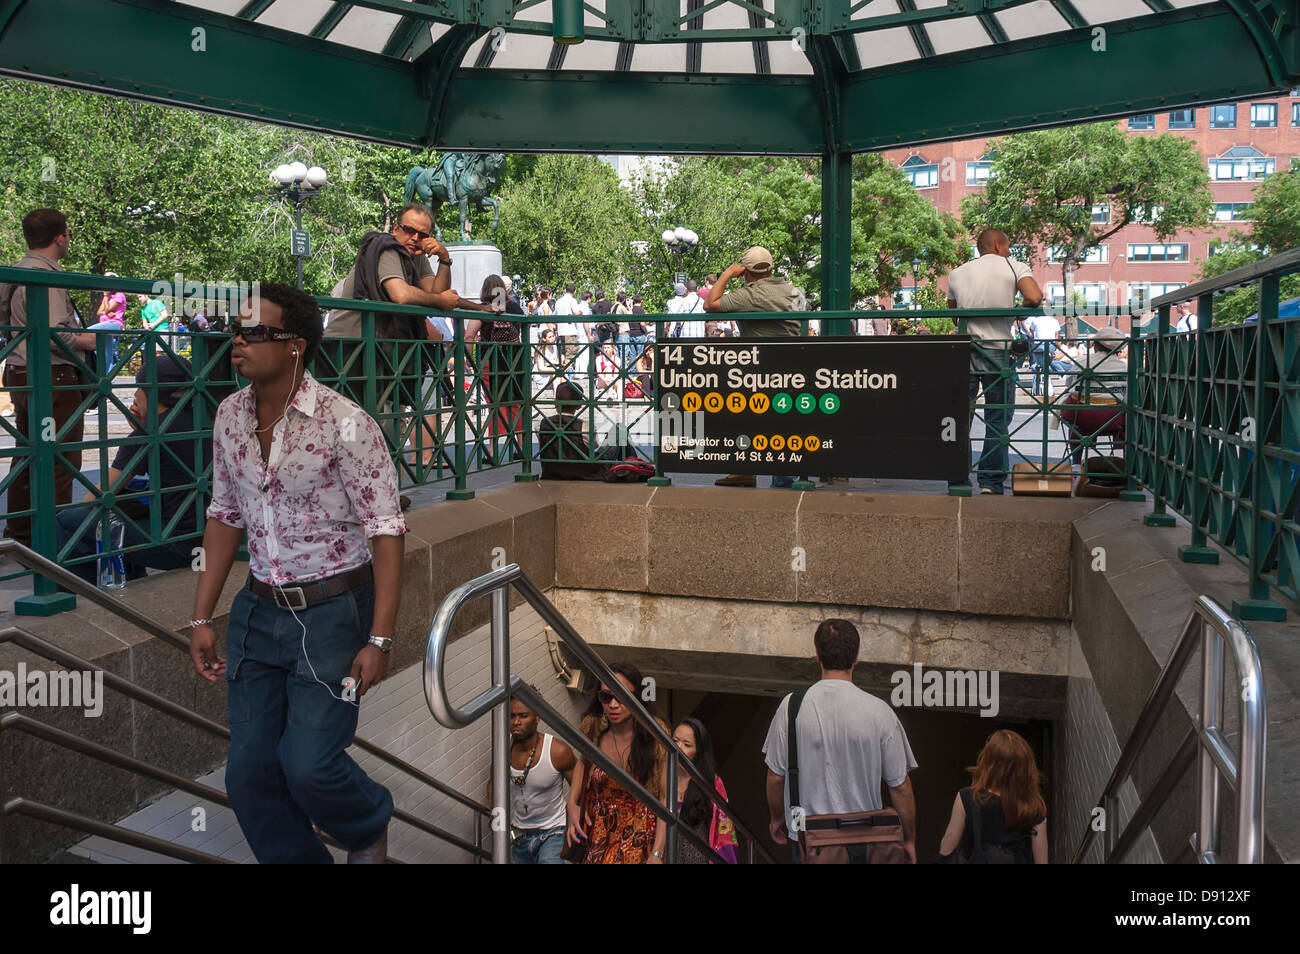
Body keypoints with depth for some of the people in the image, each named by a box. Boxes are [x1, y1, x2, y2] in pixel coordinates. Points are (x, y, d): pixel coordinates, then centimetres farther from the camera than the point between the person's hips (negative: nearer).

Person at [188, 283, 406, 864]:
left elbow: (386, 530, -15)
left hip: (333, 612, -6)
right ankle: (297, 859, 30)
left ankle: (370, 828, 25)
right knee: (249, 772, 6)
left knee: (309, 763, -9)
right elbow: (225, 516, 12)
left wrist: (379, 640, -18)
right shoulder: (230, 416, 3)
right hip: (259, 612, 6)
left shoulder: (344, 423, -17)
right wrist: (202, 618, 11)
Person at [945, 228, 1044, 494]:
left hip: (963, 350, 3)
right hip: (998, 352, -3)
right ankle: (991, 482, 4)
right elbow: (1034, 298, -13)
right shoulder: (1015, 267, 3)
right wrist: (1023, 308, 7)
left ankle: (958, 480, 8)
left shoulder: (957, 273, 13)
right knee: (998, 420, 5)